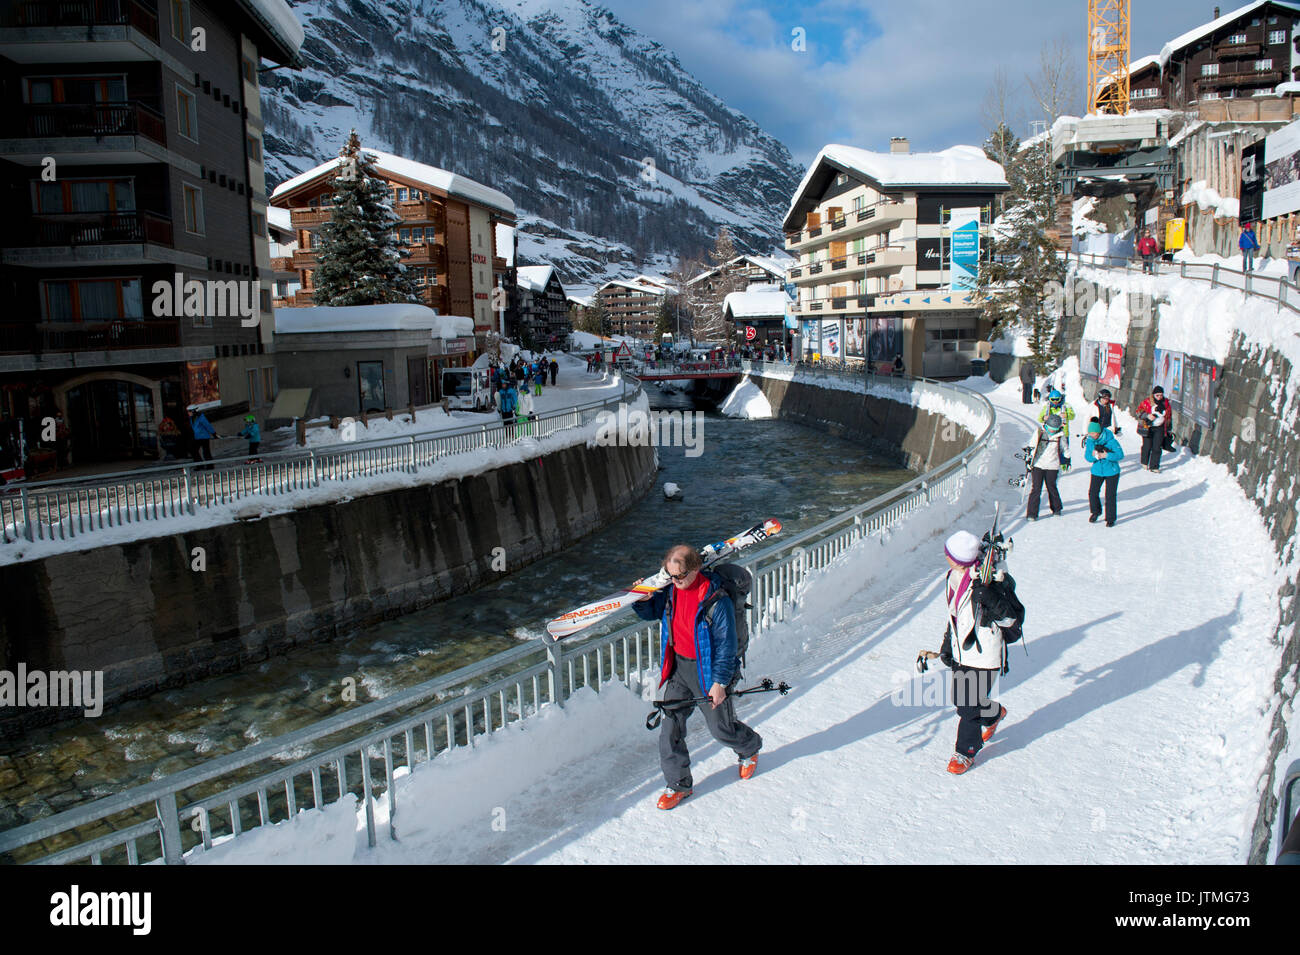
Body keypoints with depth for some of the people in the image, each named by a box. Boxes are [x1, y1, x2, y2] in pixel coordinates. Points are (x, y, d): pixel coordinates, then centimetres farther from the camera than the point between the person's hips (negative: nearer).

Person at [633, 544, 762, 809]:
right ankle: (679, 784, 17)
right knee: (671, 725, 1)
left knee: (722, 728, 12)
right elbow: (650, 612, 12)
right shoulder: (671, 591, -6)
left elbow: (726, 645, -18)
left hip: (707, 670, -5)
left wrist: (719, 682, -16)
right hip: (678, 667, 5)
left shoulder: (716, 600, -24)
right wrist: (642, 599, -12)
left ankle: (749, 749, 46)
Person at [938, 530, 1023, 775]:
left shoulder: (992, 580, -21)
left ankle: (965, 752, 15)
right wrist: (947, 644, 21)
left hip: (984, 654, -8)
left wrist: (990, 598, -34)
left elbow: (1015, 618, -19)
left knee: (969, 706, -4)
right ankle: (994, 714, 46)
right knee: (961, 700, 17)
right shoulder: (954, 576, 3)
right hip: (961, 651, 8)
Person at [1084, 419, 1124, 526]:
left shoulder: (1110, 440, -18)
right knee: (1092, 493, 1)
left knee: (1110, 496, -1)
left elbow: (1120, 454, -16)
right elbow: (1087, 456, -2)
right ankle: (1095, 512, 29)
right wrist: (1093, 455, -25)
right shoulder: (1089, 441, -6)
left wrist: (1106, 455, -28)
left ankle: (1110, 518, 14)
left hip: (1111, 472, -4)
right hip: (1097, 471, 4)